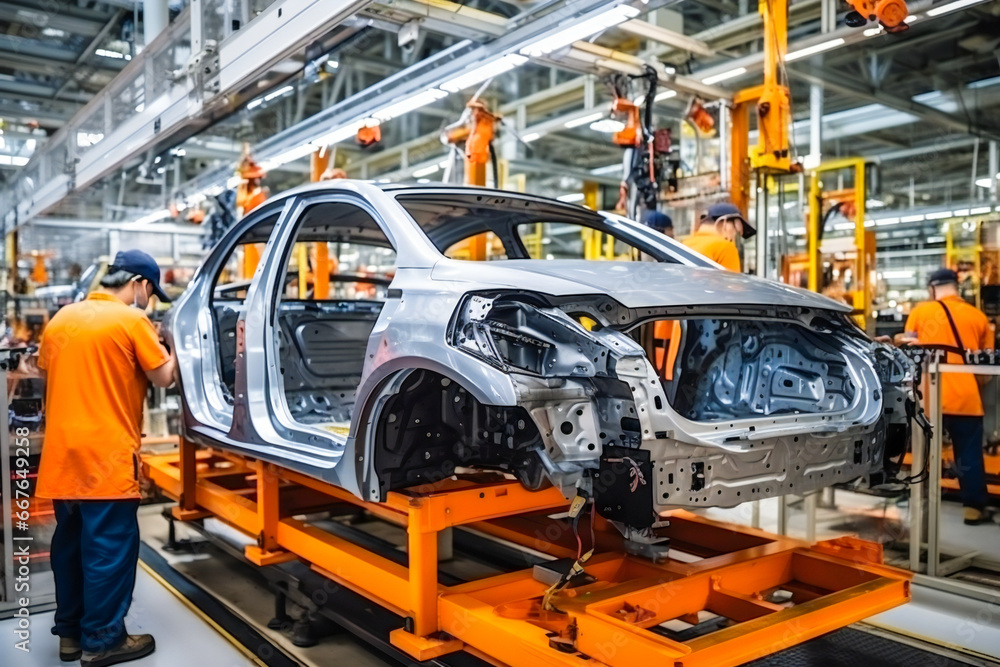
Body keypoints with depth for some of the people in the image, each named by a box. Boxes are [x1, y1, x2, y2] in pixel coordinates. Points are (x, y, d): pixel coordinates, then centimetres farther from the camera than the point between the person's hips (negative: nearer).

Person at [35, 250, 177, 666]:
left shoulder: (61, 319, 11)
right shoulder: (131, 320, -9)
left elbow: (47, 371, 22)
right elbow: (163, 378, -6)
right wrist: (170, 350, 12)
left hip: (61, 452, 7)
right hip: (105, 453, -7)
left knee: (70, 543, 16)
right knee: (109, 547, 2)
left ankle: (70, 632, 27)